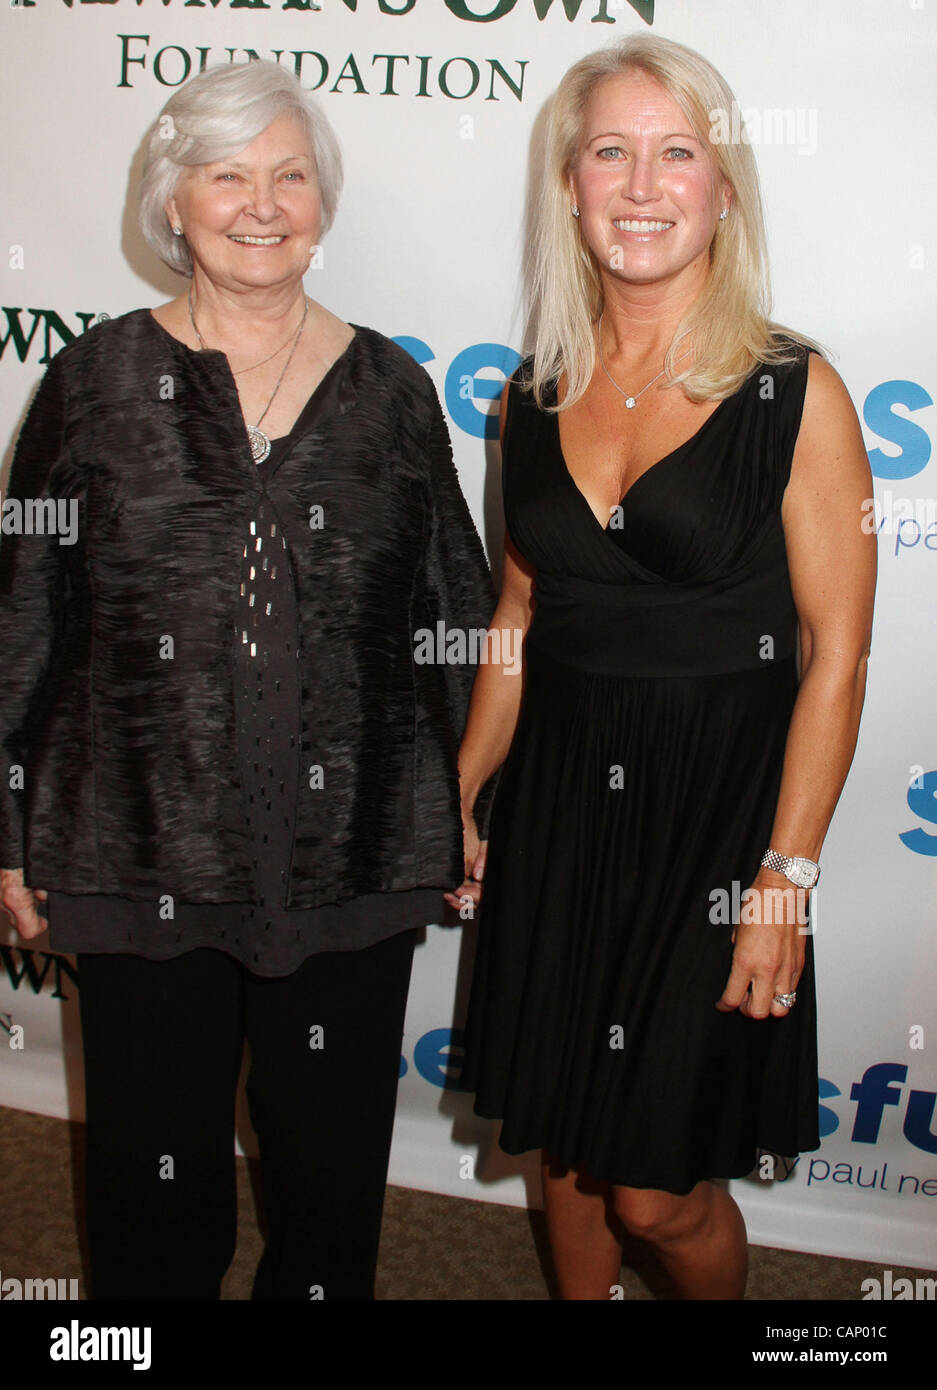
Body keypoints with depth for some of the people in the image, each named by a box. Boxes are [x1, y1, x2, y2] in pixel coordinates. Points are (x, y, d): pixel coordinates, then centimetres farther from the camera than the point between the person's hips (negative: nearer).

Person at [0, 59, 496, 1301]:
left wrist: (480, 811, 8)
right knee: (154, 1155, 15)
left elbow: (457, 610, 8)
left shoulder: (389, 388, 4)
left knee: (332, 1155, 16)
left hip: (353, 853, 1)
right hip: (144, 852, 0)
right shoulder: (101, 379, 1)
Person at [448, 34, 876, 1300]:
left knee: (656, 1188, 4)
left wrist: (785, 876, -13)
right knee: (561, 1142, 17)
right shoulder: (536, 394, 4)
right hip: (556, 804, 4)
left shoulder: (795, 392, -10)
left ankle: (724, 1300, 37)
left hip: (714, 812, -4)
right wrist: (460, 796, 13)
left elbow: (834, 653, -10)